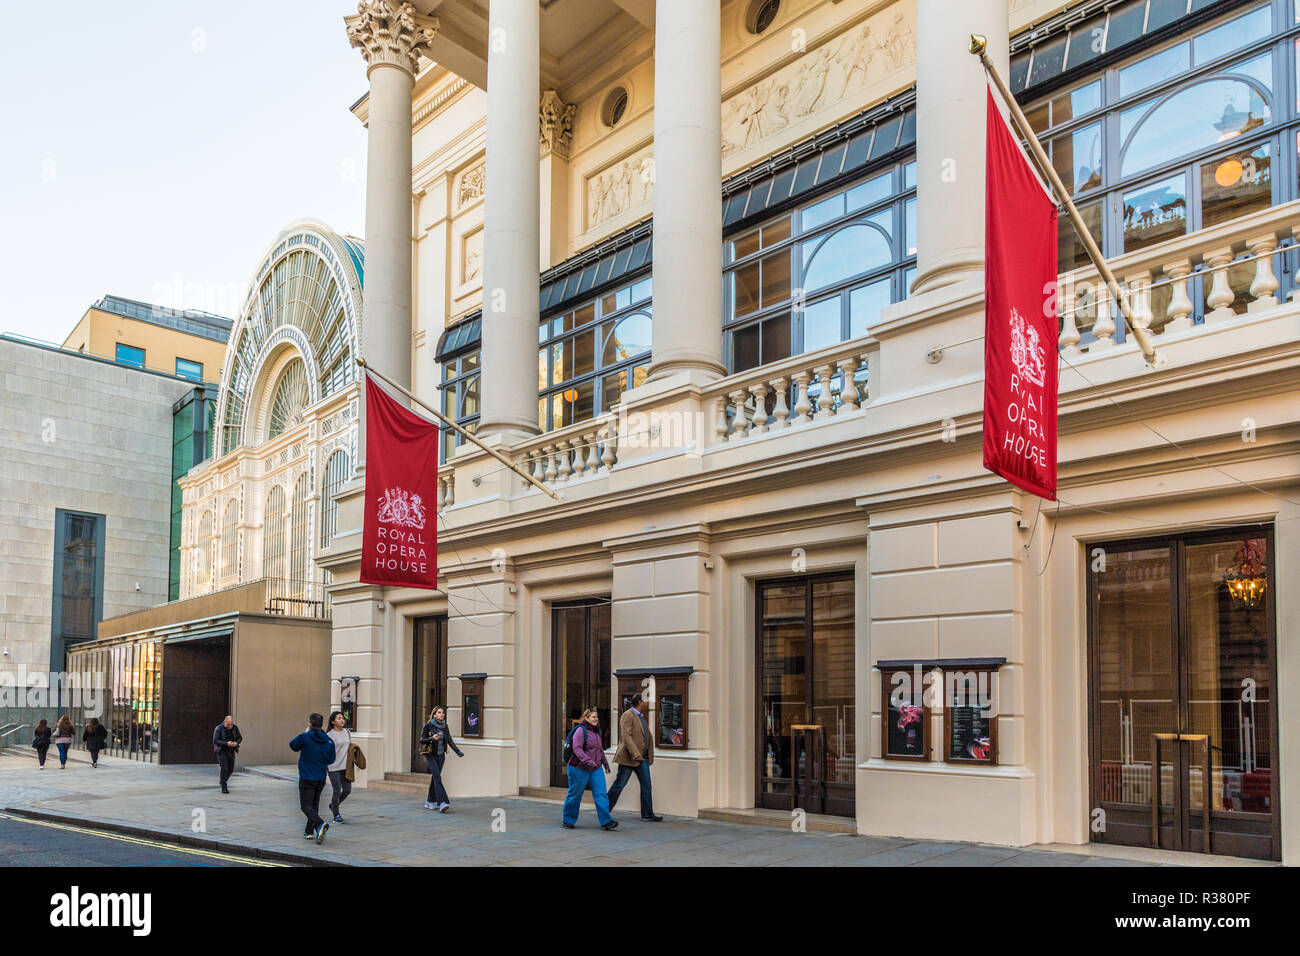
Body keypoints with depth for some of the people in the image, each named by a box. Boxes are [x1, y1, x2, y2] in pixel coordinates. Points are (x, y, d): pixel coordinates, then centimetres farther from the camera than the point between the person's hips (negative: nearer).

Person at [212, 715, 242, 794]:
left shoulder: (235, 727, -3)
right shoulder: (219, 728, -14)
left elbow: (240, 738, 5)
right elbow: (215, 741, -18)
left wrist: (236, 743, -17)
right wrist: (226, 743, -28)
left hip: (231, 751, 4)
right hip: (222, 751, -4)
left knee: (230, 769, 9)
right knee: (224, 769, -14)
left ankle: (223, 781, 37)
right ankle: (224, 787, -6)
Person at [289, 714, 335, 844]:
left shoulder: (305, 737, -12)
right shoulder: (329, 741, 1)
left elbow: (293, 745, 8)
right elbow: (331, 759, 9)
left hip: (306, 778, -5)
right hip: (321, 779, 5)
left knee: (306, 806, -3)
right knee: (314, 804, 19)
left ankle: (320, 824, -28)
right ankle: (309, 831, 23)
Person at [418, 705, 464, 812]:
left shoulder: (445, 727, 6)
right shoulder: (428, 726, -7)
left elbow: (450, 741, 8)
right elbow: (421, 740, -6)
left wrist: (458, 752, -1)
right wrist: (432, 738, -24)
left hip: (440, 755, 5)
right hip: (431, 755, -5)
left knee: (435, 778, 10)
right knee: (437, 777, -16)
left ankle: (430, 802, 22)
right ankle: (442, 803, -24)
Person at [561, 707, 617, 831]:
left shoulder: (596, 731, 15)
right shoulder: (581, 730, -11)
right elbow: (577, 748, -21)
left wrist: (605, 763, 28)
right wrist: (588, 761, -28)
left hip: (596, 769, 7)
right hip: (579, 769, -7)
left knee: (601, 795, -4)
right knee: (575, 795, 4)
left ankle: (606, 822, -8)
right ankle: (568, 821, 20)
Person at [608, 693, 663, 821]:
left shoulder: (641, 717, 17)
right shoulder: (628, 715, -12)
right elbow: (626, 736, -21)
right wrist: (636, 755, -26)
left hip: (642, 757, 8)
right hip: (629, 757, -8)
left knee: (646, 785, 3)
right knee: (619, 785, -1)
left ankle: (647, 814, 6)